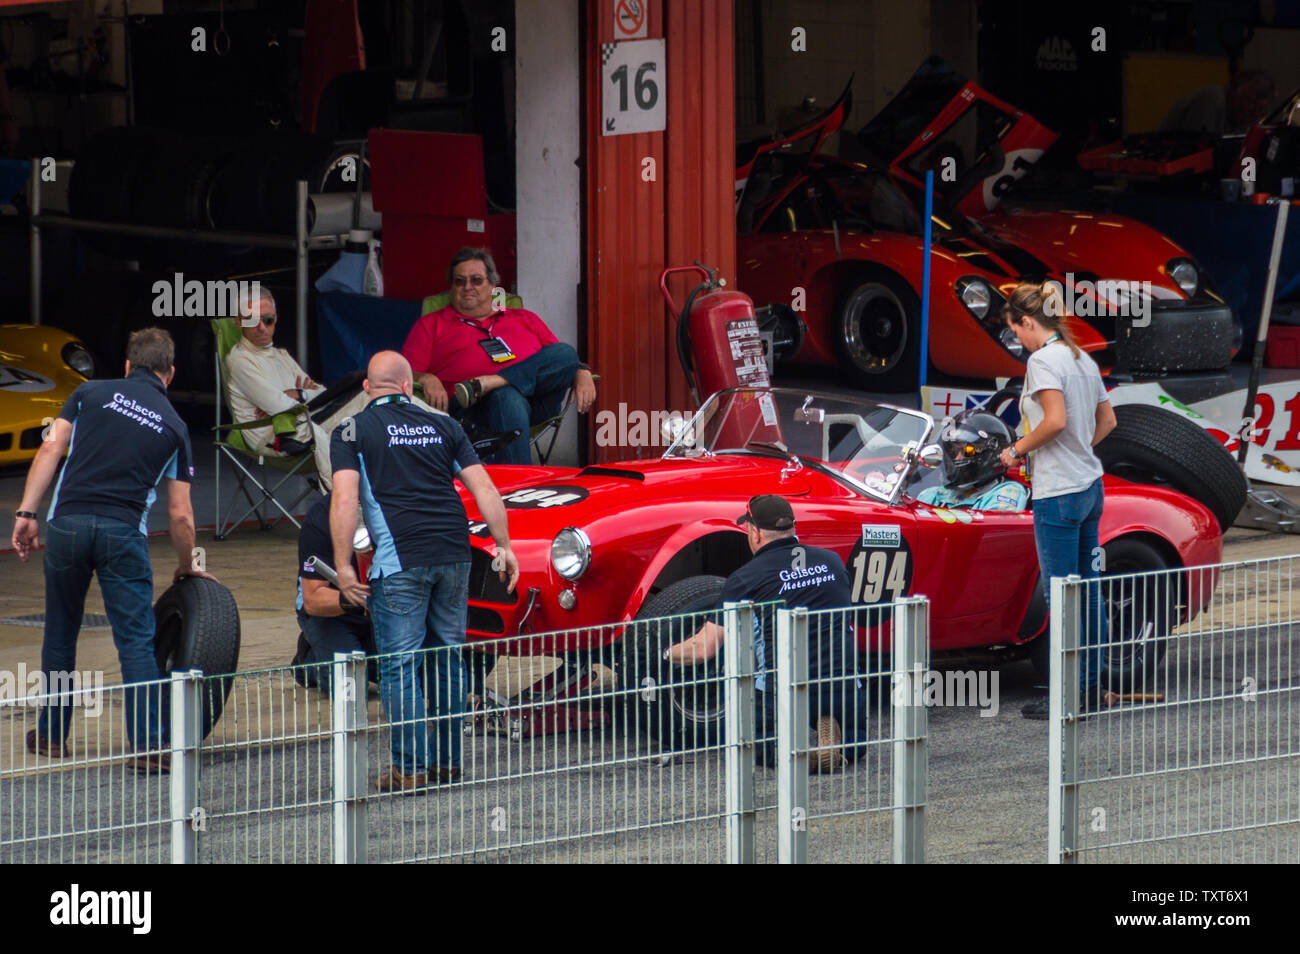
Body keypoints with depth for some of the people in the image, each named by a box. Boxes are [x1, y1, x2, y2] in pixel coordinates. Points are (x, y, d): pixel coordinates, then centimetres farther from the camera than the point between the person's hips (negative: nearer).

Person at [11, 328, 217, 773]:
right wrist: (187, 567, 26)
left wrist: (27, 512, 1)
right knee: (137, 641, 2)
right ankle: (149, 746, -5)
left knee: (60, 632, 17)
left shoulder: (91, 393, 13)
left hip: (67, 522, 1)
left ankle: (52, 734, 26)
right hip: (123, 531, -1)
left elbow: (51, 449, 1)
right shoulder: (173, 425, 12)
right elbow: (180, 514, 12)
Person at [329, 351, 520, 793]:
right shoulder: (442, 425, 15)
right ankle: (450, 761, 16)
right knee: (449, 658, 14)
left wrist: (343, 565, -7)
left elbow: (345, 498, -8)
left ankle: (409, 768, -4)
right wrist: (504, 545, 13)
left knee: (398, 665, -1)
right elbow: (483, 487, 10)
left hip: (401, 561, -4)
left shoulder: (353, 432, 4)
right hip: (454, 553, 4)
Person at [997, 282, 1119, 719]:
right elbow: (1107, 421, 19)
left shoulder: (1043, 360, -14)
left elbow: (1055, 421, -25)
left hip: (1058, 493, -9)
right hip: (1090, 486, 9)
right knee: (1088, 592, 13)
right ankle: (1092, 687, 19)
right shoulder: (1083, 359, 13)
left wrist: (1017, 450, -12)